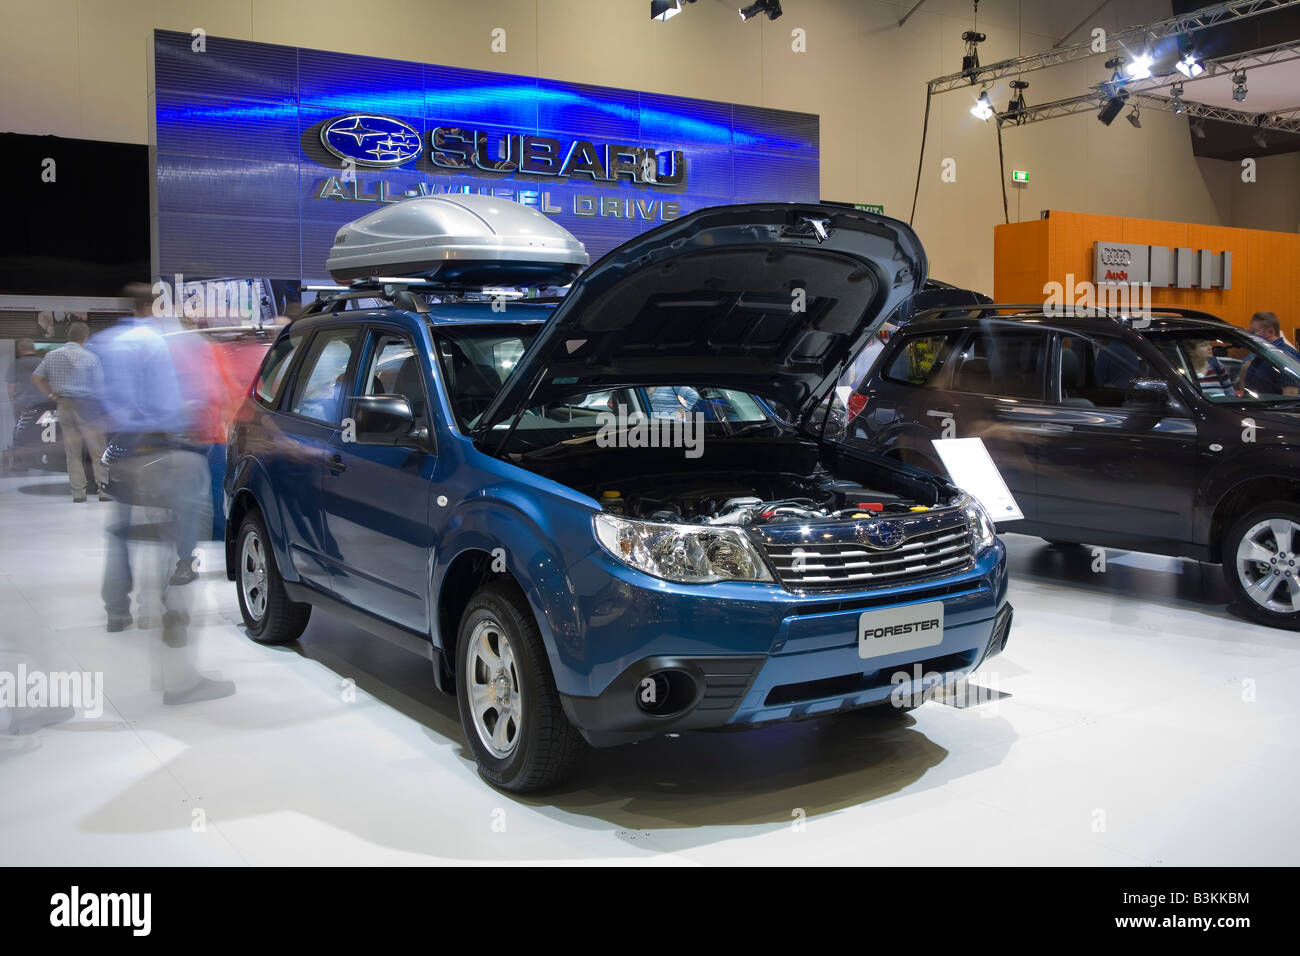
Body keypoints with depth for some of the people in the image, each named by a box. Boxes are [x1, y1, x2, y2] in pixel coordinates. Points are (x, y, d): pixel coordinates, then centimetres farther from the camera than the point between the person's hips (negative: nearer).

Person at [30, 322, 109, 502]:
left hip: (64, 406, 5)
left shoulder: (51, 356, 7)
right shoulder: (89, 357, -8)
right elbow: (99, 386, -8)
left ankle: (78, 492, 8)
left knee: (72, 452, 9)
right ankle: (104, 489, -2)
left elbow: (36, 378, 9)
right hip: (85, 405, -5)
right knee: (97, 450, 1)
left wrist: (52, 395, 11)